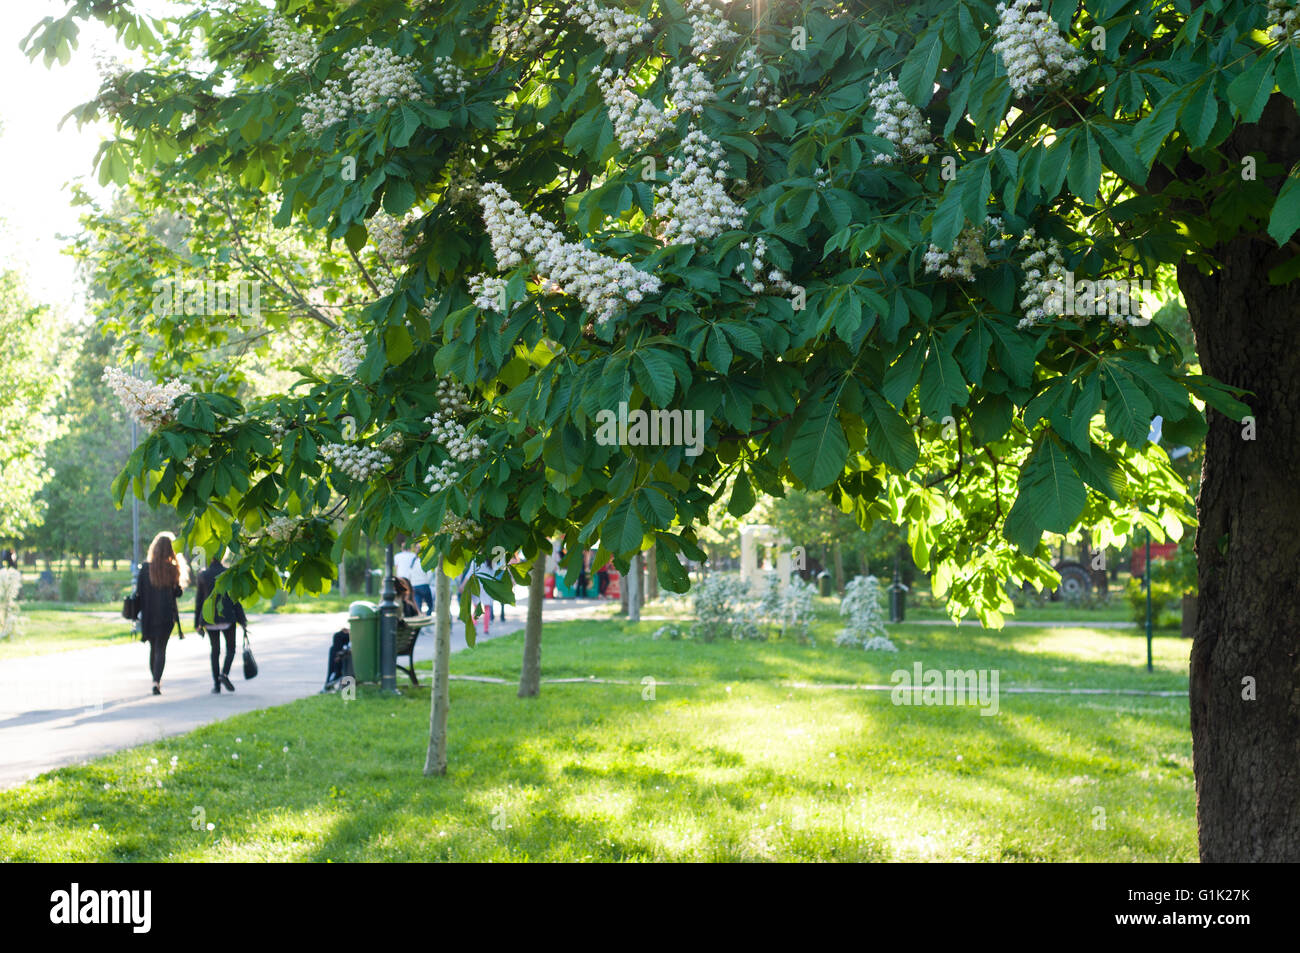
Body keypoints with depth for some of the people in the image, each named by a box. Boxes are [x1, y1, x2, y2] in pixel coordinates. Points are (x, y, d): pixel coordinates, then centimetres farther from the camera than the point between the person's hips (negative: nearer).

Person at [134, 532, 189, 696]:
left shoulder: (145, 569, -4)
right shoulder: (173, 569, -7)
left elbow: (139, 594, -2)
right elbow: (178, 592, -3)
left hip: (148, 615, 2)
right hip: (166, 616, -2)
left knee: (153, 648, 17)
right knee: (161, 649, 1)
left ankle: (155, 679, 25)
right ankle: (156, 682, -15)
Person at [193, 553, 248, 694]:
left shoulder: (202, 576, 1)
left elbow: (199, 600, 3)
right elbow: (235, 598, -5)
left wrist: (198, 623, 9)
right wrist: (242, 620, -1)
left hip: (209, 618, 2)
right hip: (227, 617, -2)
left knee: (215, 650, 11)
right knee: (231, 648, 9)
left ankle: (216, 684, 6)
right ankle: (224, 674, -15)